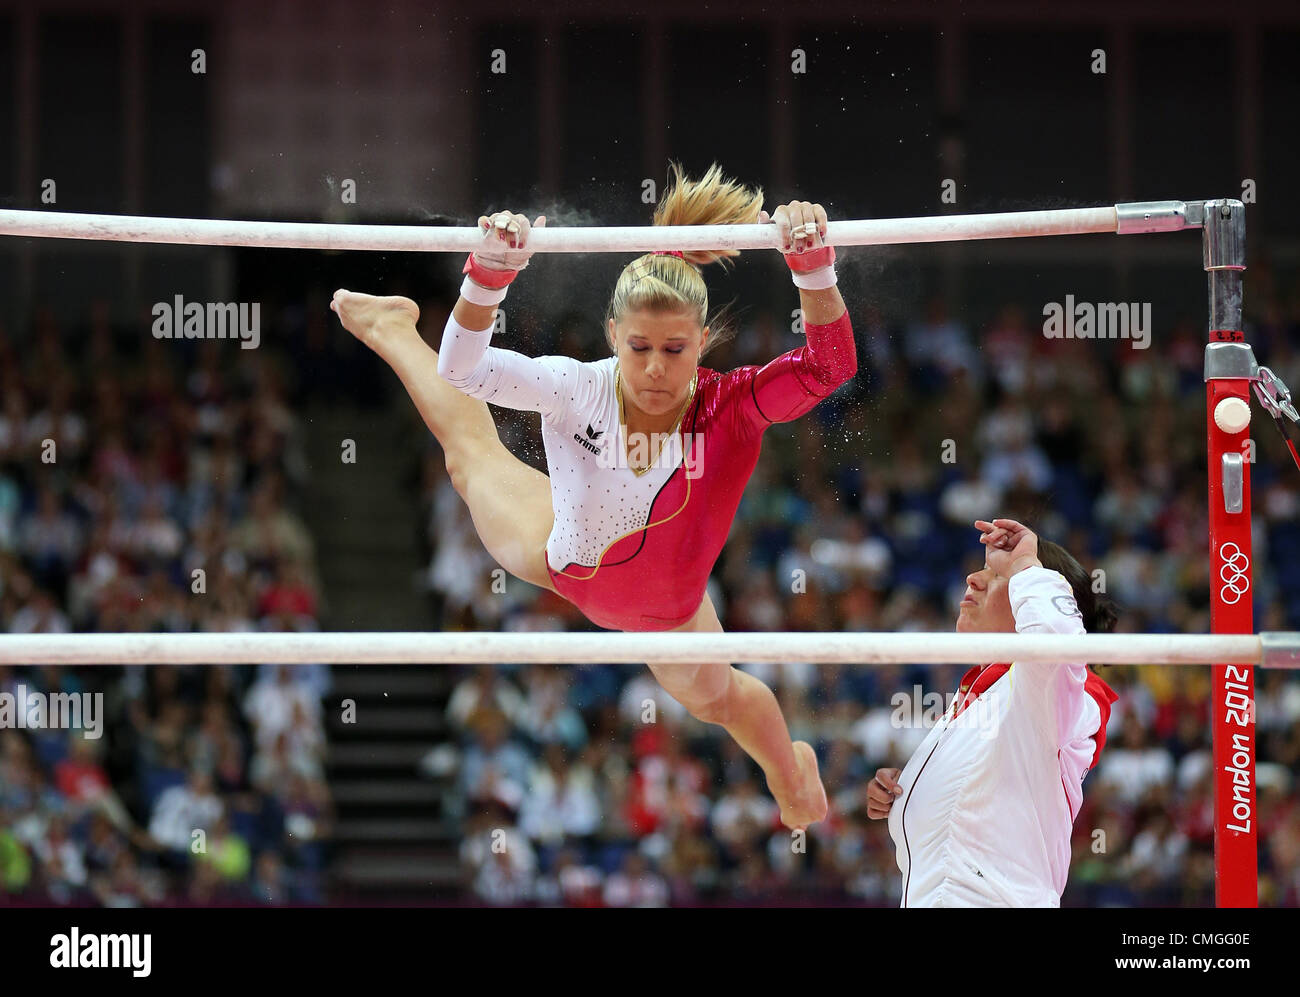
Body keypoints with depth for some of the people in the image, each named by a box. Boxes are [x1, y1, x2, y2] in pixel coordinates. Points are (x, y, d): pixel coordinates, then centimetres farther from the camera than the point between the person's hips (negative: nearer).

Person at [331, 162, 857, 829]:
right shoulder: (578, 392, -40)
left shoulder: (729, 410, -40)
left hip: (664, 606, 0)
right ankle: (393, 332, 58)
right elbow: (463, 370, -48)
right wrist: (489, 274, -65)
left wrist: (812, 265, -67)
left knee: (710, 694, 29)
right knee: (471, 450, 28)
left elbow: (829, 365, -52)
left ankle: (788, 769, 67)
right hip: (564, 560, 0)